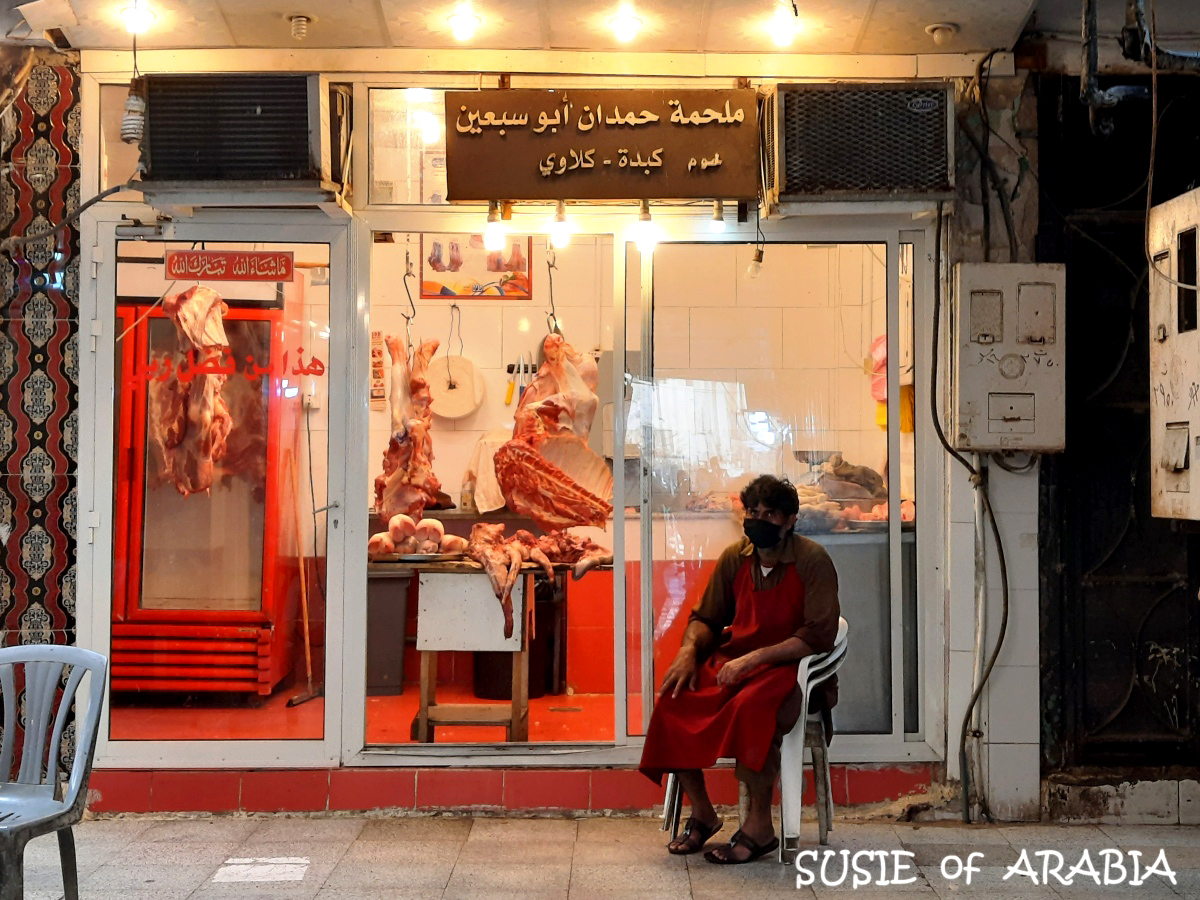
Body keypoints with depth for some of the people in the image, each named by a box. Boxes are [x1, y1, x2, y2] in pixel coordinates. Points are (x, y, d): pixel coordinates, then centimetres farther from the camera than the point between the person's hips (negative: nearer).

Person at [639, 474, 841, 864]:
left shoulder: (812, 560, -10)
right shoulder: (735, 558, 6)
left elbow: (818, 636, -17)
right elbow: (706, 618, 16)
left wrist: (753, 658, -23)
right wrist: (689, 650, -7)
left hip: (791, 669, -5)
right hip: (733, 660, 6)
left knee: (751, 707, -38)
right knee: (673, 700, -20)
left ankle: (759, 825, -22)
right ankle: (701, 813, -4)